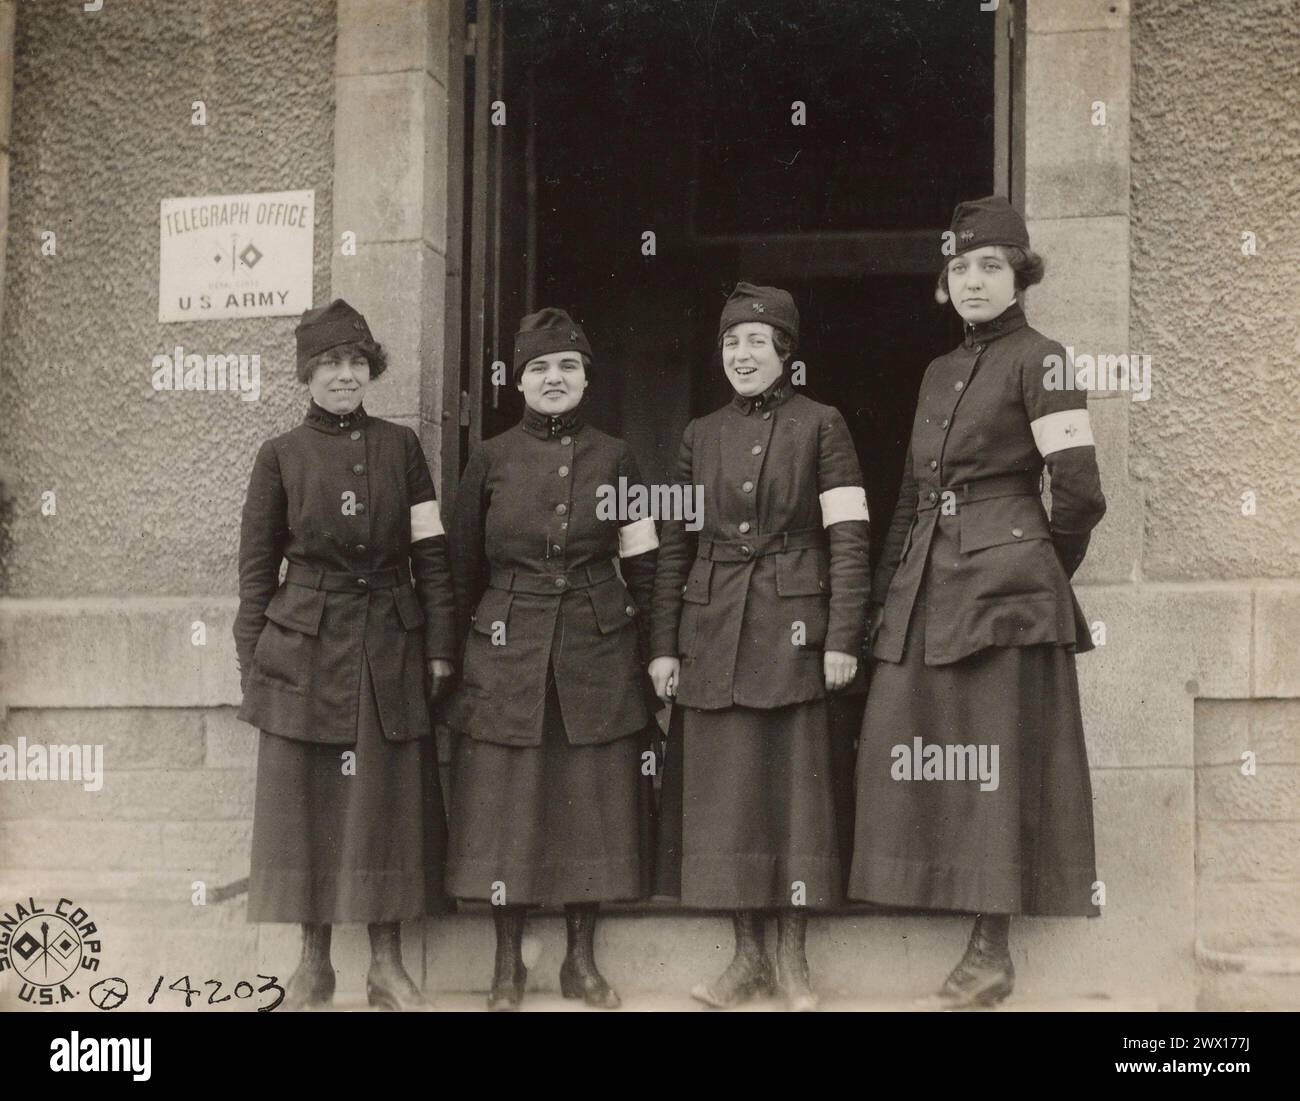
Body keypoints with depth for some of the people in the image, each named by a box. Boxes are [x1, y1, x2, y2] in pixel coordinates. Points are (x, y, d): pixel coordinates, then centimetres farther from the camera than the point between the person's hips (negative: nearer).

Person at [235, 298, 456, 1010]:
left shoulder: (400, 447, 6)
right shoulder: (280, 456, 3)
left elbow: (430, 554, 5)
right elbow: (256, 566, 4)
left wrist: (439, 647, 1)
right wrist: (252, 661, -1)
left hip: (390, 650, 1)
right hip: (306, 650, -1)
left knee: (389, 801, 3)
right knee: (307, 803, 2)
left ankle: (387, 964, 11)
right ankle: (313, 964, 12)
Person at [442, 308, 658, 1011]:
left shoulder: (614, 459, 4)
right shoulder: (490, 461, 2)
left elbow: (642, 565, 6)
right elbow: (463, 567, 6)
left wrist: (639, 637, 1)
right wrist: (467, 645, 3)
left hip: (597, 656, 1)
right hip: (507, 654, -1)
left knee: (590, 800, 5)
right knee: (505, 805, 2)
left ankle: (581, 959, 15)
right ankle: (507, 964, 11)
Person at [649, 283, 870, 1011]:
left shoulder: (820, 426, 1)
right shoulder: (702, 436, 11)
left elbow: (849, 538, -4)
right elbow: (676, 544, 12)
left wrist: (843, 638, -11)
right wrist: (664, 644, 7)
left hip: (792, 628, -3)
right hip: (714, 632, 3)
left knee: (795, 782, -1)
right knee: (723, 787, 3)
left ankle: (793, 957, 7)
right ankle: (748, 956, 11)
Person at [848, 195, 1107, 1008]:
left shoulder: (1040, 361, -5)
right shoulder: (940, 373, 18)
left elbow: (1079, 491, -9)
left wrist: (1042, 567, 4)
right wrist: (888, 592, 14)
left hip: (1002, 579, -8)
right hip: (926, 583, 8)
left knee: (997, 759, -5)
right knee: (911, 753, 4)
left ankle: (992, 950, 0)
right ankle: (983, 943, 11)